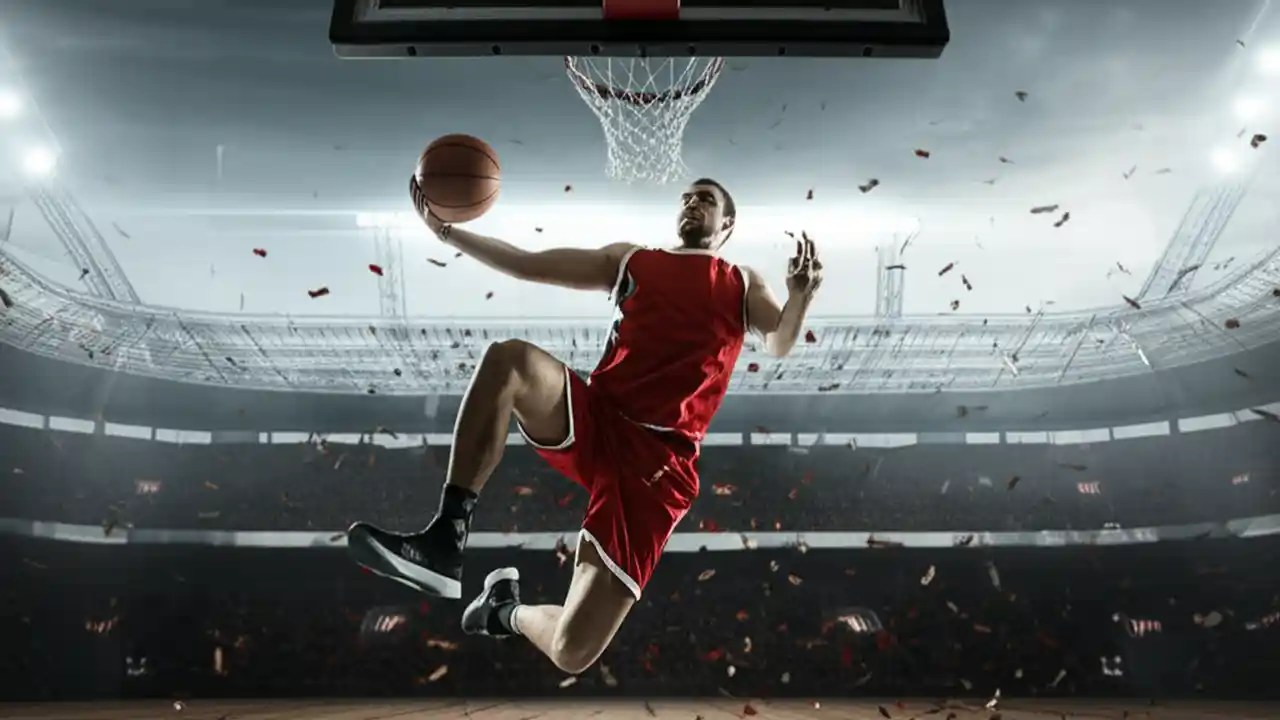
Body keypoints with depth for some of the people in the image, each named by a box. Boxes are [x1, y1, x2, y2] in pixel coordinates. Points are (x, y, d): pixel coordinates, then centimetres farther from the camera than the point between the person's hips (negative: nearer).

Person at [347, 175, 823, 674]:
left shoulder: (743, 284, 16)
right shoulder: (631, 260, 21)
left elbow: (779, 345, -2)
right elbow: (529, 265, 17)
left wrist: (801, 296, -23)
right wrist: (448, 231, 7)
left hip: (657, 463, -2)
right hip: (593, 421, 3)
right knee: (510, 358, -32)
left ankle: (508, 610, 27)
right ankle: (444, 542, -23)